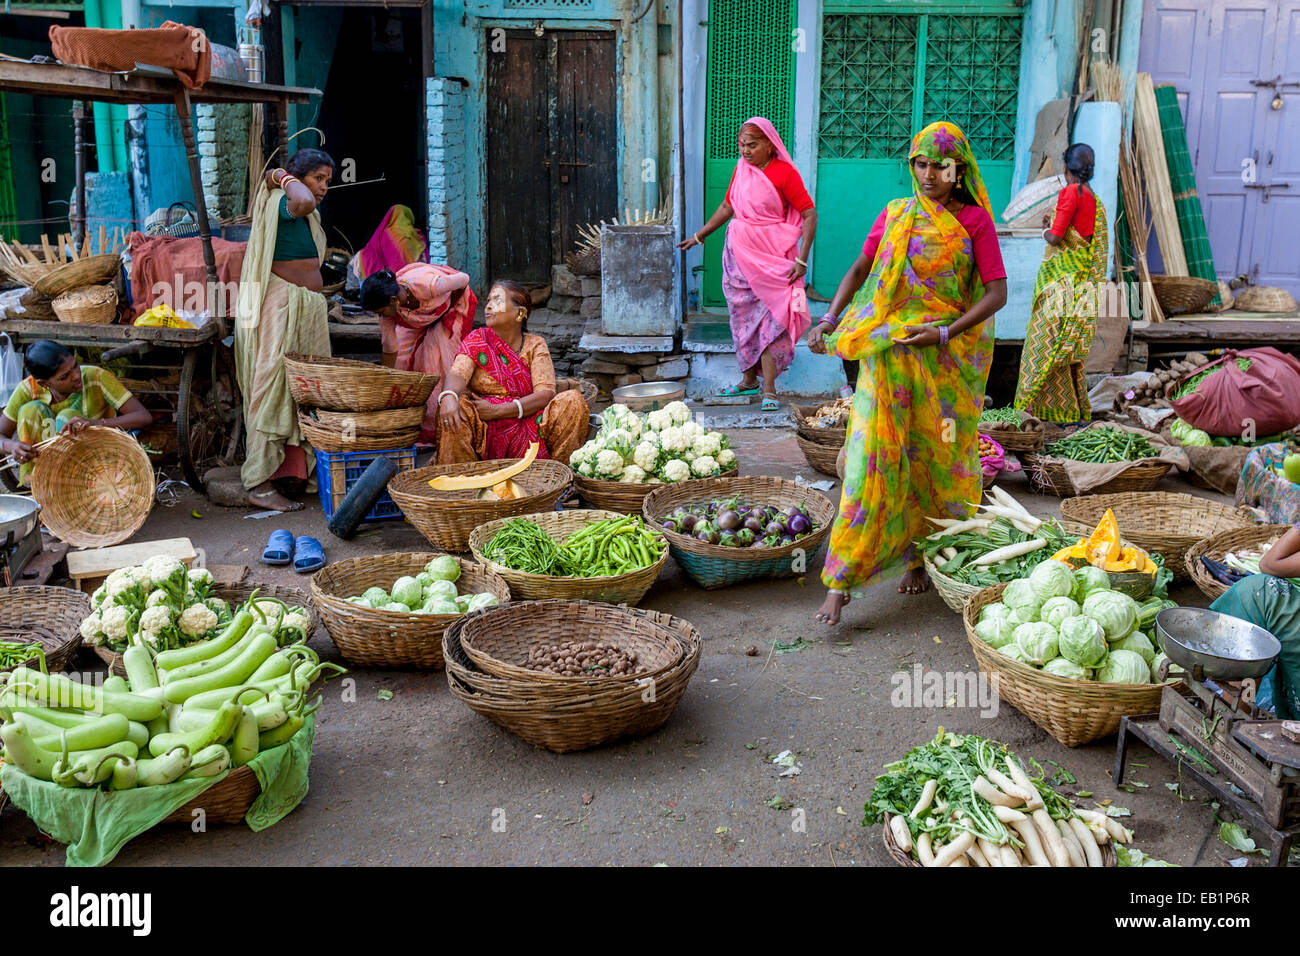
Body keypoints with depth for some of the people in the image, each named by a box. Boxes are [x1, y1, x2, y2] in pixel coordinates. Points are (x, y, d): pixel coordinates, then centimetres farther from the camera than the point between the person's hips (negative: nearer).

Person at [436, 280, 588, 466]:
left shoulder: (535, 345, 8)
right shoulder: (476, 339, 8)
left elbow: (545, 394, -6)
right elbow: (457, 374, -10)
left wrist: (497, 410, -19)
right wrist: (448, 396, -35)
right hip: (485, 434, 0)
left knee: (574, 400, -21)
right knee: (452, 407, -30)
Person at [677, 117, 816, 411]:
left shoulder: (785, 173, -10)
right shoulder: (741, 169, 8)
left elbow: (809, 214, -10)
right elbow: (727, 207, 21)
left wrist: (802, 259, -16)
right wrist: (698, 237, 25)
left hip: (771, 256, -6)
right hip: (739, 252, 6)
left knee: (770, 320, -9)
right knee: (743, 318, 9)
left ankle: (769, 389, -6)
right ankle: (749, 380, 20)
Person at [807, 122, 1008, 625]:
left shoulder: (975, 221, 2)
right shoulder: (895, 214, 11)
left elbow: (997, 292, -3)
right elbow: (860, 269, 13)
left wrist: (946, 332, -16)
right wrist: (830, 319, -2)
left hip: (946, 356, -1)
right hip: (887, 352, 1)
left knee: (935, 456, 5)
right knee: (873, 454, -6)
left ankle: (924, 557, 25)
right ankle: (840, 583, -6)